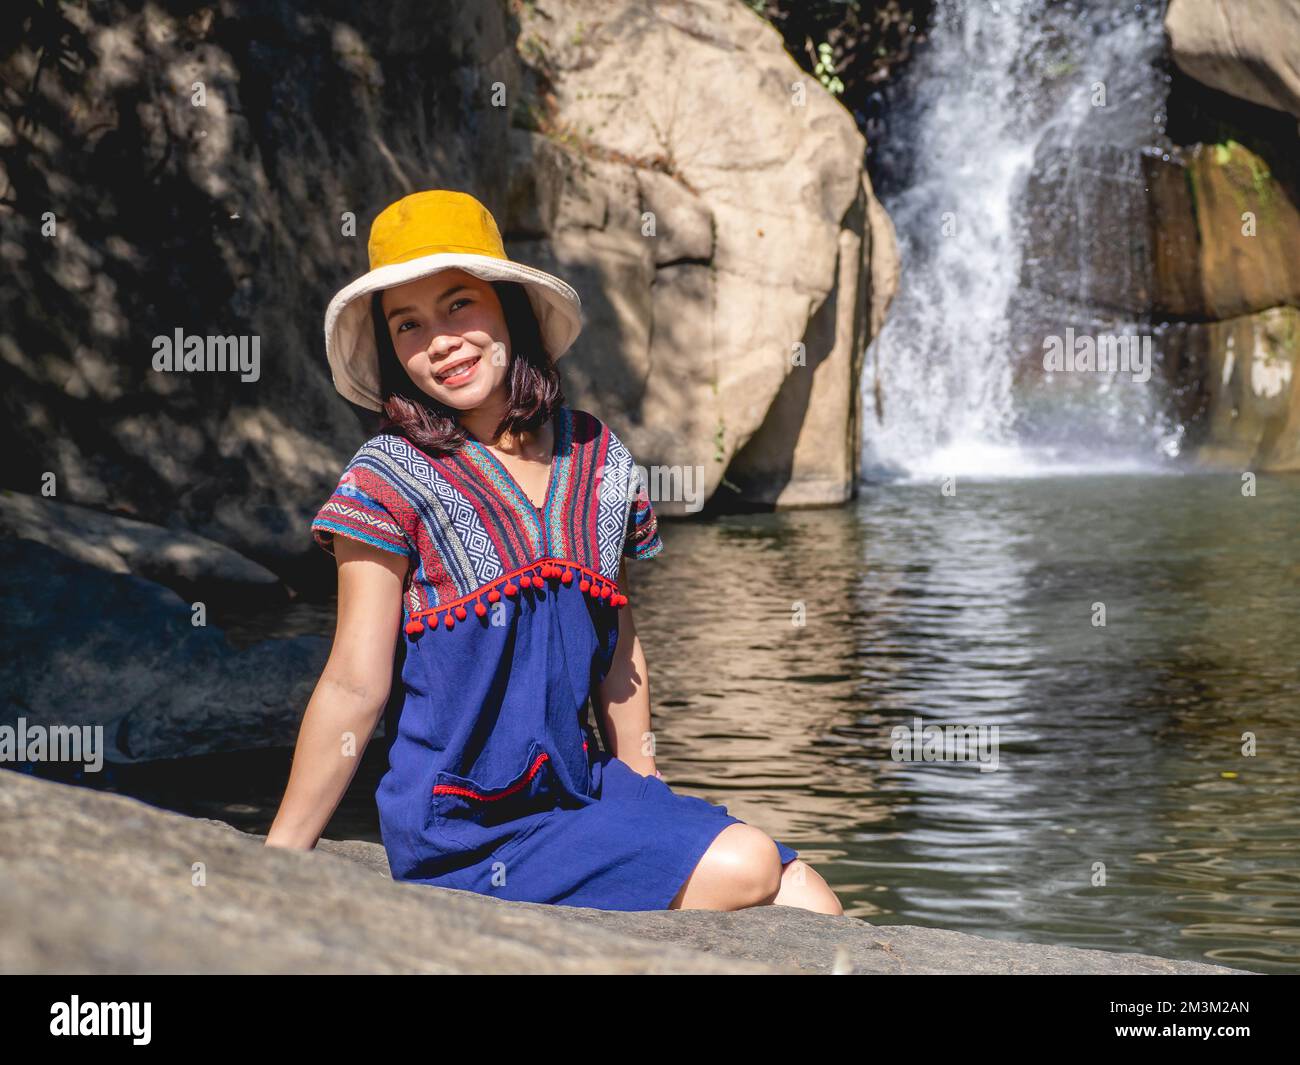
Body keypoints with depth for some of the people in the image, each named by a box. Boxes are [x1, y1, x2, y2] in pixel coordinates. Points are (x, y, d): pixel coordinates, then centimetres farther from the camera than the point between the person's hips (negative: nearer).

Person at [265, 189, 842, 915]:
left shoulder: (597, 457, 8)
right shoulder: (391, 479, -7)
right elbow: (354, 688, -7)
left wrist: (647, 810, 18)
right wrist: (277, 865, -8)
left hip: (583, 791, 6)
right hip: (467, 833, -5)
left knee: (813, 909, -10)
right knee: (745, 869, -20)